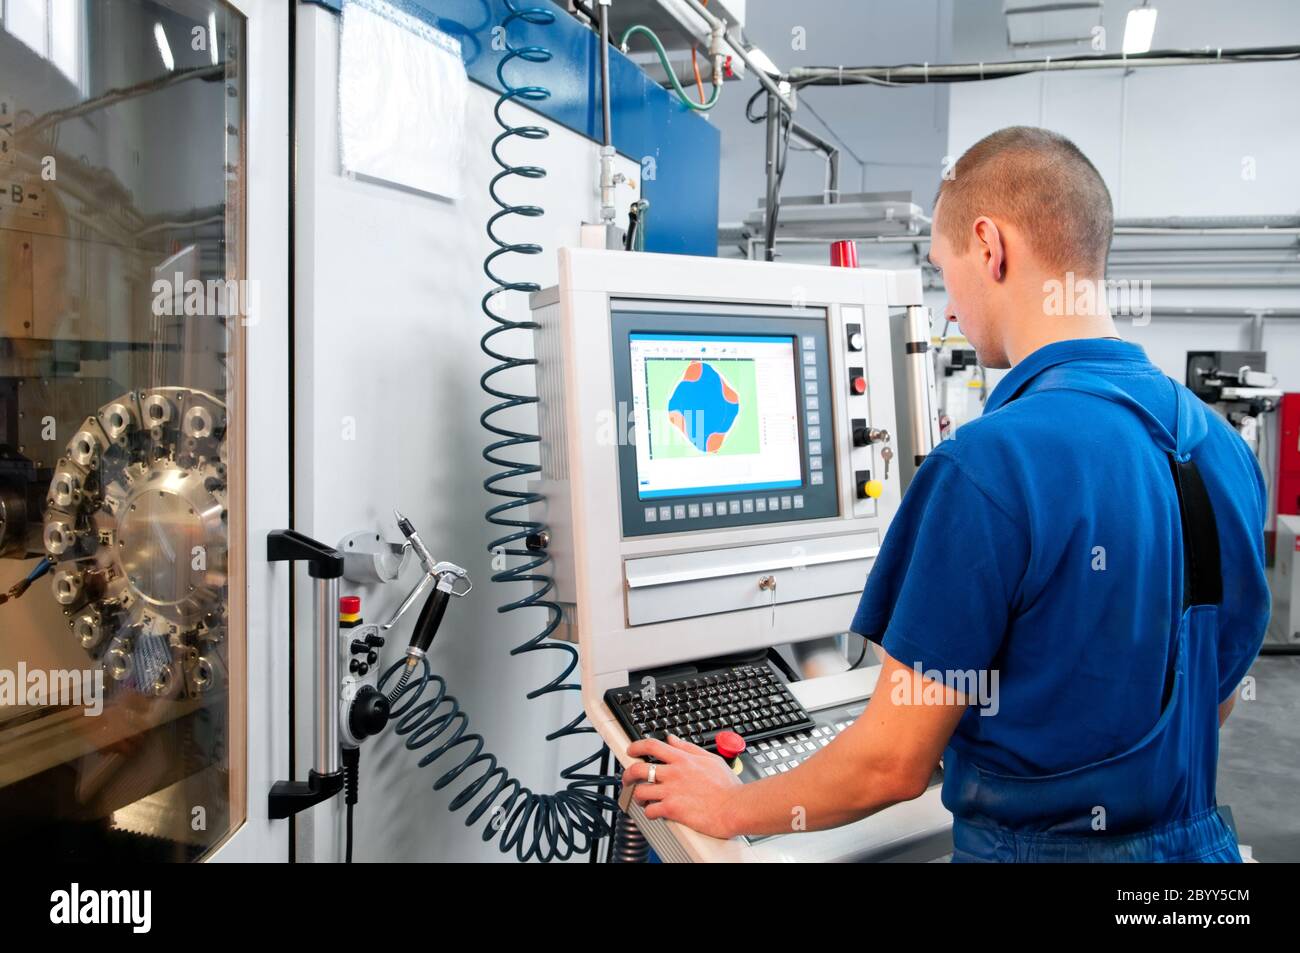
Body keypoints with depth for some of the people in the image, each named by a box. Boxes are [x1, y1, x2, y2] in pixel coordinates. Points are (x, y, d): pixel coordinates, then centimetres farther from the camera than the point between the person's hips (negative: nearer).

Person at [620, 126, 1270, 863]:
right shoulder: (1225, 447, -3)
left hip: (1040, 842, -7)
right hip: (1198, 837, 7)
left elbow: (893, 765, -20)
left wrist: (733, 808, -4)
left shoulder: (991, 467, -26)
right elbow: (1216, 700, 9)